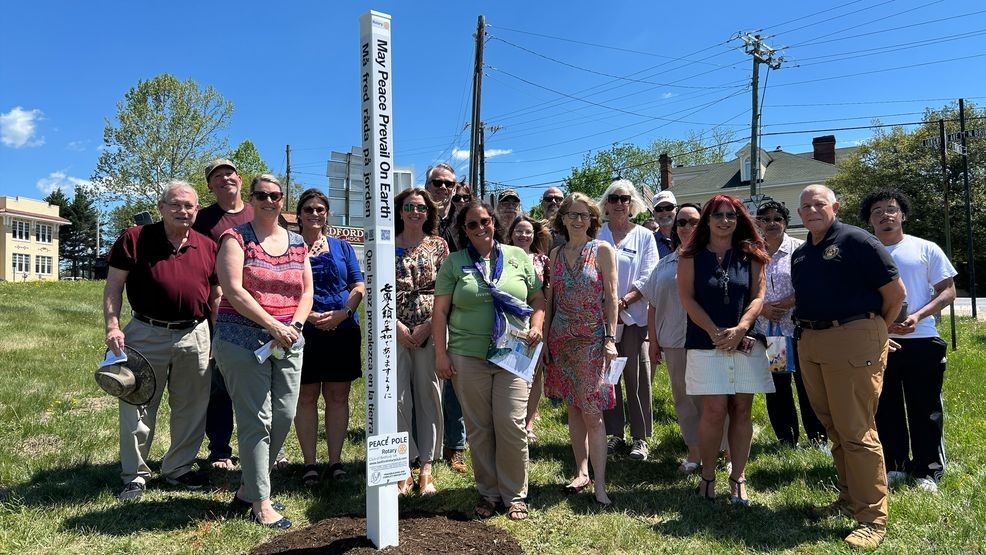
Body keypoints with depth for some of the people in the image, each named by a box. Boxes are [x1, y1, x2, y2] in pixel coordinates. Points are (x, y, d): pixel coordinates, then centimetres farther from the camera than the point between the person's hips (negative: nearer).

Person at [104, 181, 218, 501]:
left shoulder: (207, 247, 7)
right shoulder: (135, 239, -2)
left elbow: (216, 294, 12)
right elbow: (113, 286, -2)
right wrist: (113, 326, -12)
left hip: (194, 336, 3)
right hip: (147, 334, -3)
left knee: (191, 407, 11)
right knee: (137, 406, 6)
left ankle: (178, 469, 29)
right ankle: (135, 475, 22)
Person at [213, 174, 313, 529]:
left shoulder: (297, 243, 14)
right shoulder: (236, 238, -1)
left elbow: (306, 292, 12)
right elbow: (233, 290, -12)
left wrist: (294, 326, -6)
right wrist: (273, 325, -17)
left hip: (287, 342, 5)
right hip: (243, 340, -5)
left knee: (284, 416, 5)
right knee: (256, 420, -4)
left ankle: (248, 488, 25)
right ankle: (260, 503, 8)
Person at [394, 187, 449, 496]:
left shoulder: (438, 245, 6)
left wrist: (428, 326, -8)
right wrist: (397, 325, -9)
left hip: (431, 328, 0)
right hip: (396, 329, 0)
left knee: (429, 395, 3)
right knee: (397, 396, -1)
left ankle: (426, 468, 14)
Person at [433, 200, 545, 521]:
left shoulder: (518, 257, 10)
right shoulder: (455, 263, 6)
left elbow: (538, 299, 14)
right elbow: (440, 311, 4)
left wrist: (536, 326, -4)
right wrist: (441, 354, -3)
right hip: (468, 356, 0)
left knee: (512, 425, -4)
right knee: (478, 429, 7)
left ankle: (515, 496, 13)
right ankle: (488, 494, 22)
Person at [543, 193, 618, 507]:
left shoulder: (603, 250, -3)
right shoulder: (556, 254, 9)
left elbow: (611, 296, -5)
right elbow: (550, 298, 11)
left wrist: (611, 339, -10)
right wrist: (545, 337, 7)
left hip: (592, 339, -4)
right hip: (562, 339, 4)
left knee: (592, 413, -6)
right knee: (573, 408, 10)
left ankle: (599, 484, 0)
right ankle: (582, 472, 22)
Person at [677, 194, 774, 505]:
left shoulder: (750, 257, 9)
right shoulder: (691, 257, 4)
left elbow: (757, 296, 3)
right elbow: (687, 298, -3)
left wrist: (739, 330, -12)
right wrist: (715, 332, -12)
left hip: (746, 342, 2)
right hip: (706, 343, -2)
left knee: (741, 410, 4)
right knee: (715, 410, -7)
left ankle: (738, 478, 13)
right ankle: (707, 475, 8)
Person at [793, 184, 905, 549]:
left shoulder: (855, 241, -7)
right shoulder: (800, 254, 15)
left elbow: (895, 292, -6)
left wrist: (874, 331, 4)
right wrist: (804, 329, 13)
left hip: (852, 341, -7)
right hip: (810, 344, 8)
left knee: (856, 430, -6)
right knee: (833, 427, 15)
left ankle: (872, 518, 4)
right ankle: (849, 499, 29)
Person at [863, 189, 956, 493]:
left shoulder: (925, 249, 4)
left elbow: (948, 291, 2)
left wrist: (918, 316, -14)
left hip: (922, 341, -1)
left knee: (926, 410, 4)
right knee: (885, 409, 9)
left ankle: (927, 471, 17)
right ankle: (893, 466, 22)